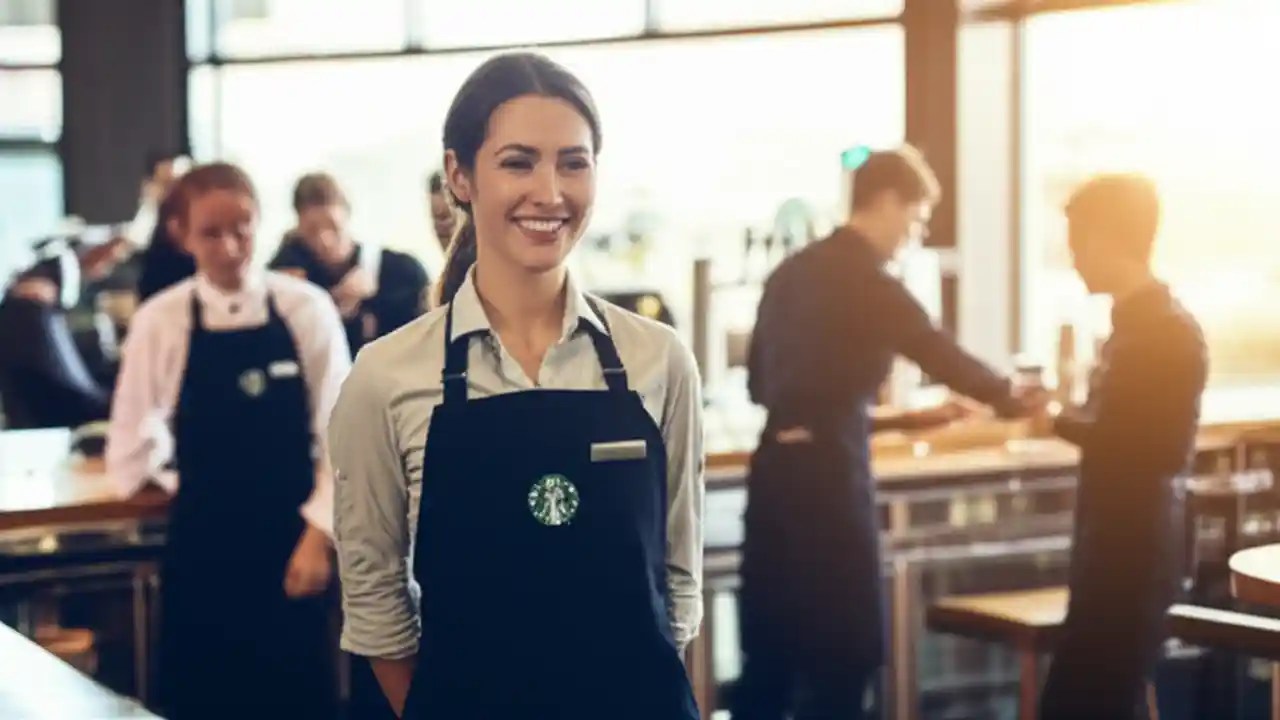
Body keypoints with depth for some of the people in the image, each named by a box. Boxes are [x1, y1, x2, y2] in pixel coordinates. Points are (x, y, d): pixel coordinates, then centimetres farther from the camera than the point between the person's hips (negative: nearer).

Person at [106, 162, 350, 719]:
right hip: (205, 543, 0)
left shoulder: (306, 308, -5)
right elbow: (131, 445, 5)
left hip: (291, 536, 0)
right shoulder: (160, 321, -6)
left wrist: (318, 532, -8)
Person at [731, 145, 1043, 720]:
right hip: (828, 473, -8)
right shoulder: (868, 283, -10)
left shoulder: (790, 272, 13)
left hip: (776, 468, 8)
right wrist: (1017, 401, 12)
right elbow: (943, 357, -6)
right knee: (843, 651, 2)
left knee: (771, 648, 12)